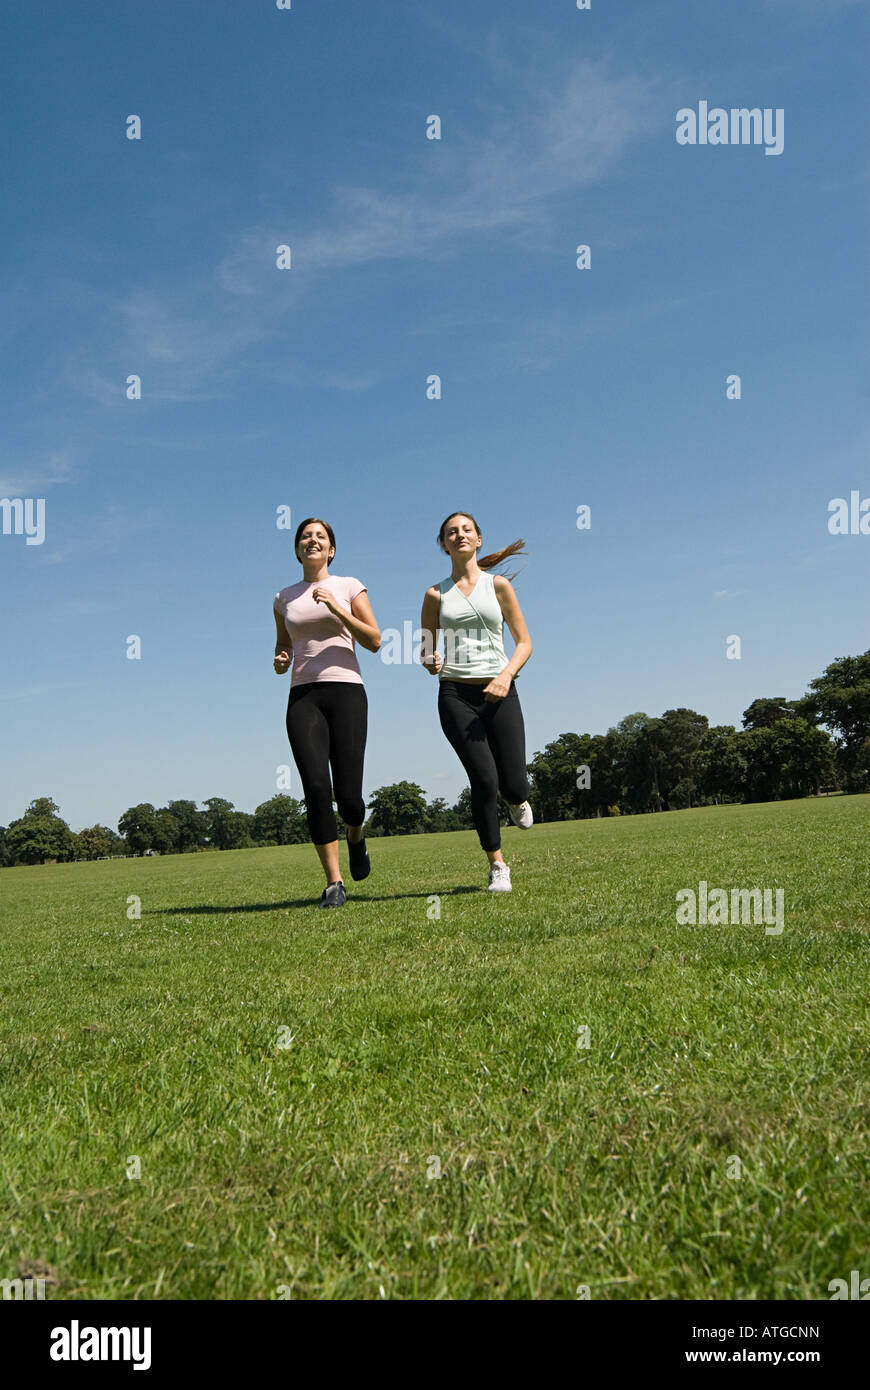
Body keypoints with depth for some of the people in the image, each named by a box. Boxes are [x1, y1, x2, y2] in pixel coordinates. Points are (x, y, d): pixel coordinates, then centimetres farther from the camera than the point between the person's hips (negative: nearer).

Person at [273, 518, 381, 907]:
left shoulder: (348, 587, 8)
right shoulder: (284, 598, 16)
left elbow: (374, 641, 1)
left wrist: (335, 607, -9)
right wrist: (280, 661, 3)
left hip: (345, 690, -2)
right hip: (302, 697, 2)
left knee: (348, 794, -8)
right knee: (316, 788, -14)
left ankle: (355, 837, 29)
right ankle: (334, 883, -5)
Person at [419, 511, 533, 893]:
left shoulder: (498, 585, 7)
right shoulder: (436, 595, 9)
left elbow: (524, 642, 7)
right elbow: (425, 651, 16)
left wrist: (506, 675, -12)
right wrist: (431, 662, -9)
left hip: (499, 693, 0)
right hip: (455, 695, 0)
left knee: (512, 785, -4)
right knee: (484, 780, -13)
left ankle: (517, 800, 37)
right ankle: (497, 866, 4)